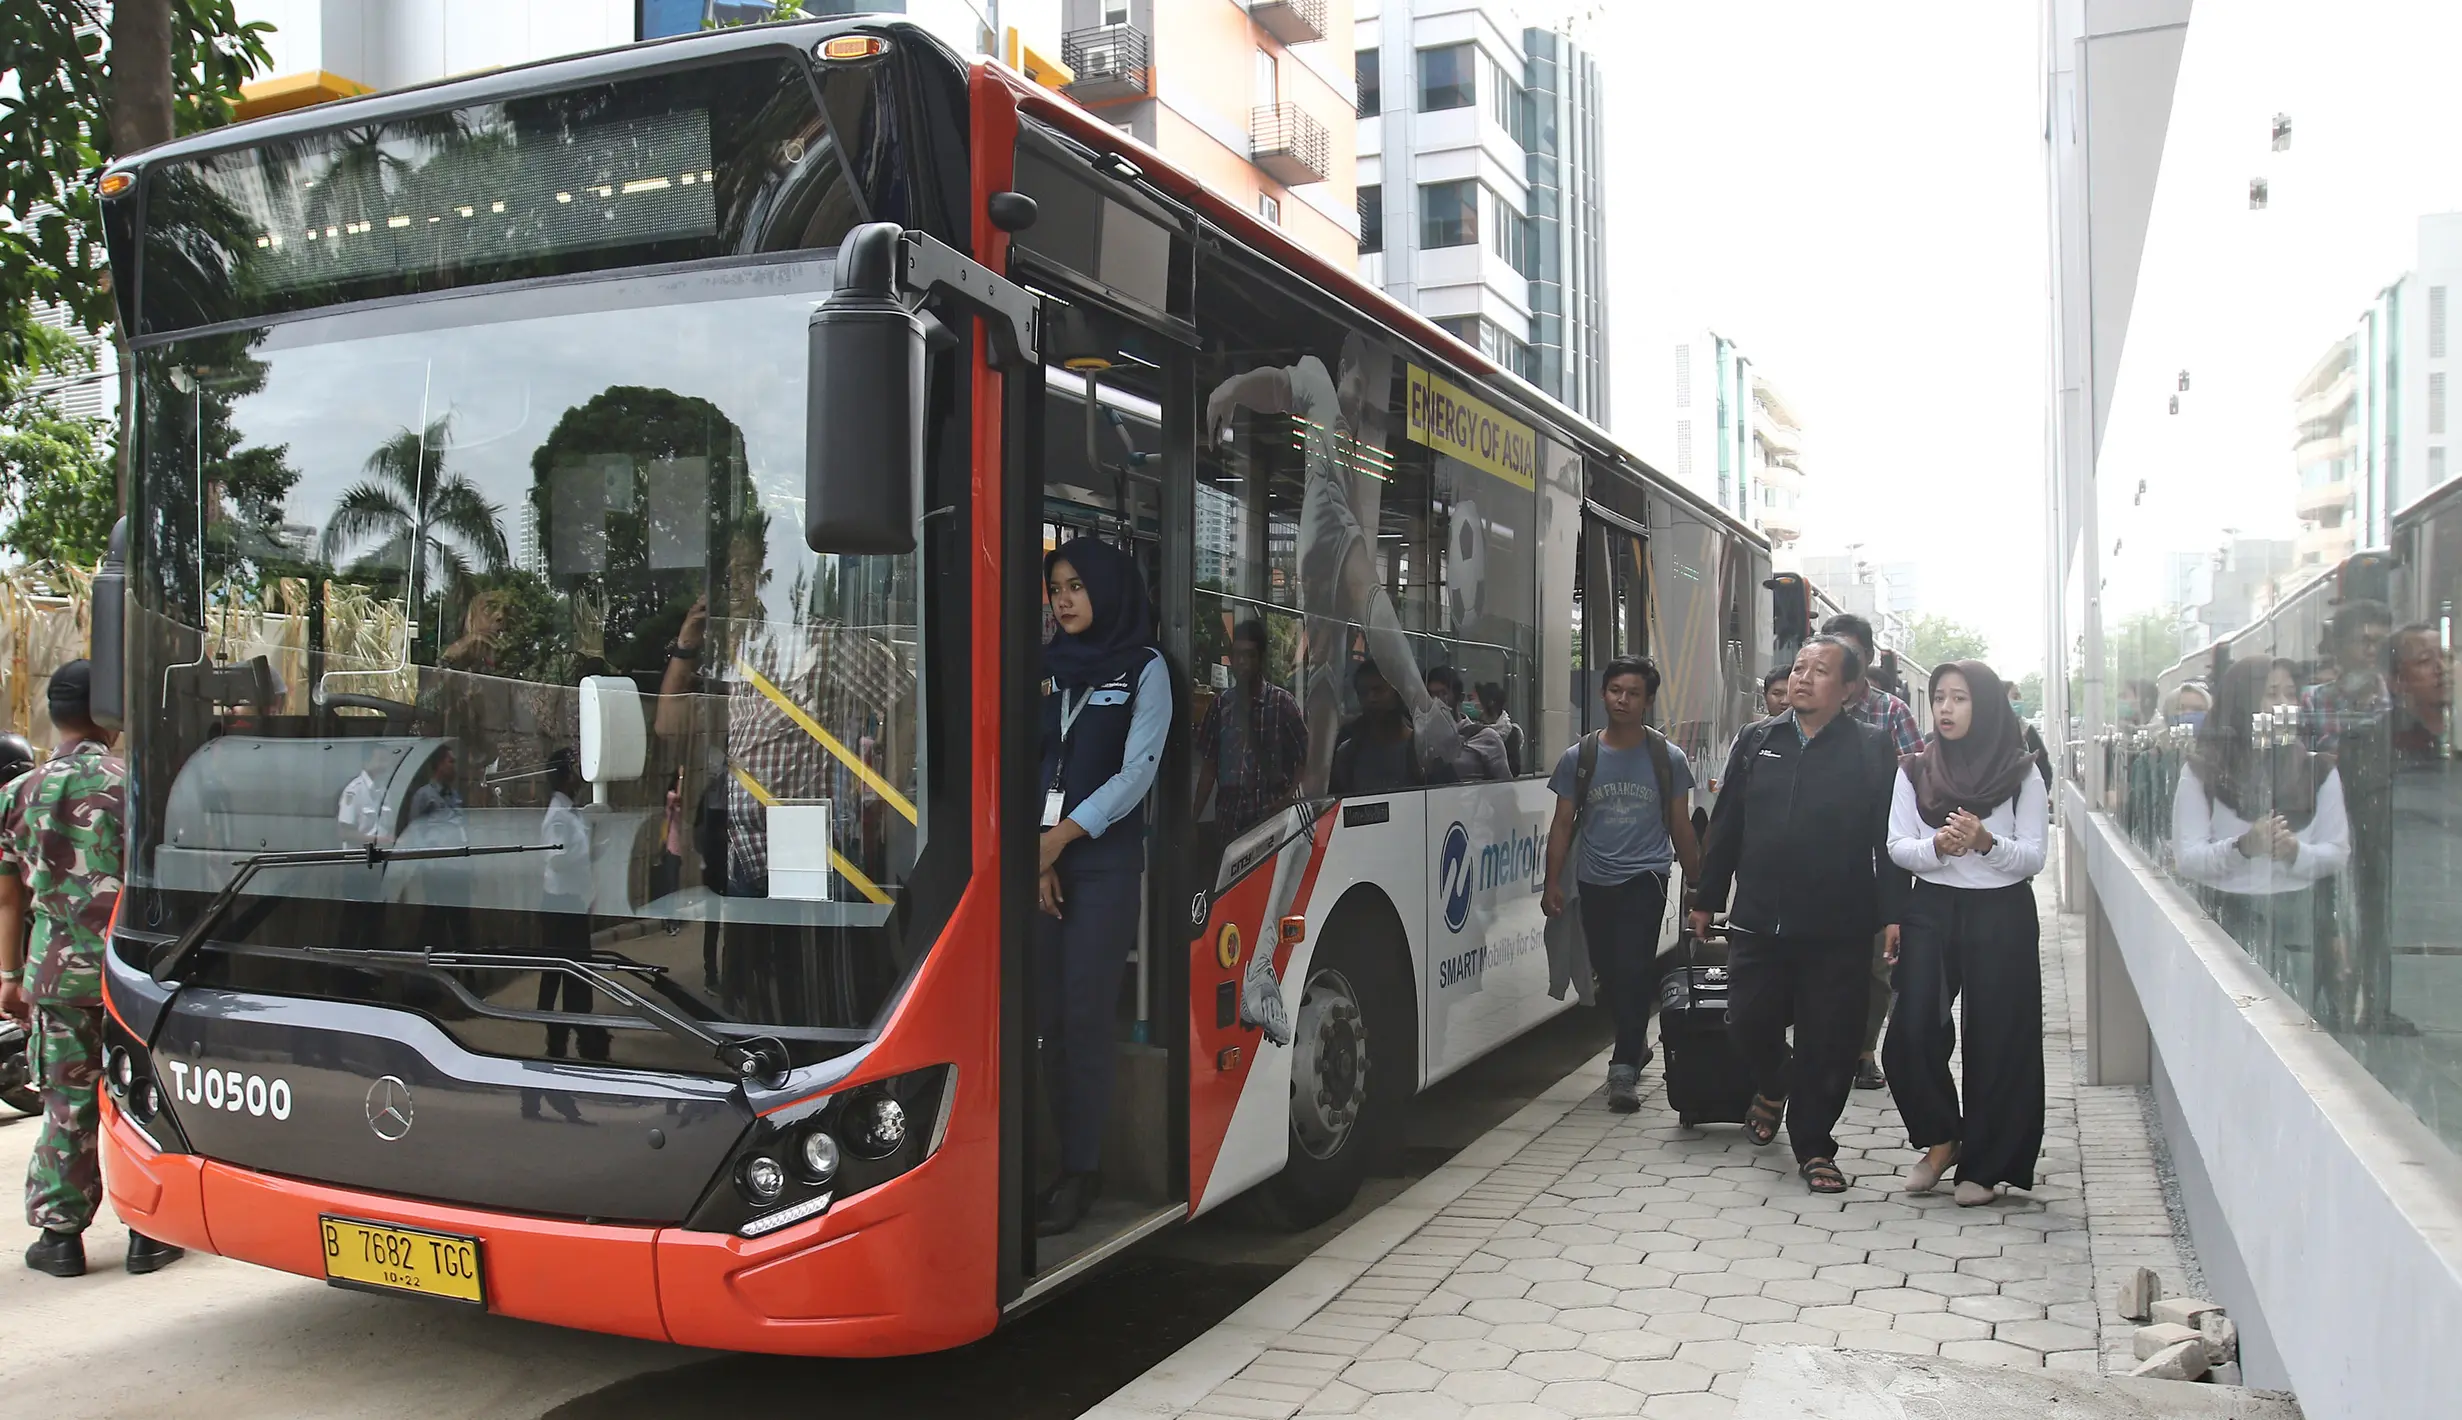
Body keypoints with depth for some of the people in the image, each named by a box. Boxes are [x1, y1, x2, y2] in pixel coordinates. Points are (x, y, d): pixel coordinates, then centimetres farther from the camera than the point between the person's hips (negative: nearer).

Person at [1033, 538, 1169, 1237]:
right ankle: (1065, 1156, 12)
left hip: (1105, 860, -4)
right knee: (1046, 1014, 2)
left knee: (1085, 1015, -6)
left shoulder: (1144, 667, 2)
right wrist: (1035, 846, -7)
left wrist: (1065, 835, -12)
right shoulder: (1046, 666, 13)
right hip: (1040, 858, 4)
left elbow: (1137, 770, -6)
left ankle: (1080, 1171, 0)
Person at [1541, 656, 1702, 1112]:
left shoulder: (1668, 759, 2)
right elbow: (1563, 824, 6)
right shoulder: (1578, 757, 3)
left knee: (1632, 970, -14)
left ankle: (1624, 1068, -12)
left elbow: (1680, 827, 9)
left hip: (1644, 879, -2)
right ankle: (1636, 1045, 32)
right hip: (1594, 882, 2)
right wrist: (1553, 882, 1)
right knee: (1608, 973, 9)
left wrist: (1697, 882, 9)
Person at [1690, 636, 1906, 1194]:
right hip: (1758, 921, 3)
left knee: (1827, 1047, 2)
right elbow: (1725, 827, 14)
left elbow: (1890, 837, -4)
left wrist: (1893, 914, -11)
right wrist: (1706, 898, 14)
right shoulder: (1755, 742, 10)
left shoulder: (1871, 750, 0)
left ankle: (1814, 1148, 19)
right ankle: (1772, 1087, 38)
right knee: (1747, 1026, 5)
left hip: (1837, 932, -3)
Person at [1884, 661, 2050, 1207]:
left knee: (1995, 1039, 1)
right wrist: (1937, 847, -19)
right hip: (1931, 910, 2)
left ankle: (1982, 1165, 14)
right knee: (1912, 1033, -7)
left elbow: (2033, 858, -4)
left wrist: (1985, 842, -23)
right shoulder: (1915, 770, 7)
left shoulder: (2021, 773, 0)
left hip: (2001, 916, -2)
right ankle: (1941, 1139, 15)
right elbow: (1896, 845, 2)